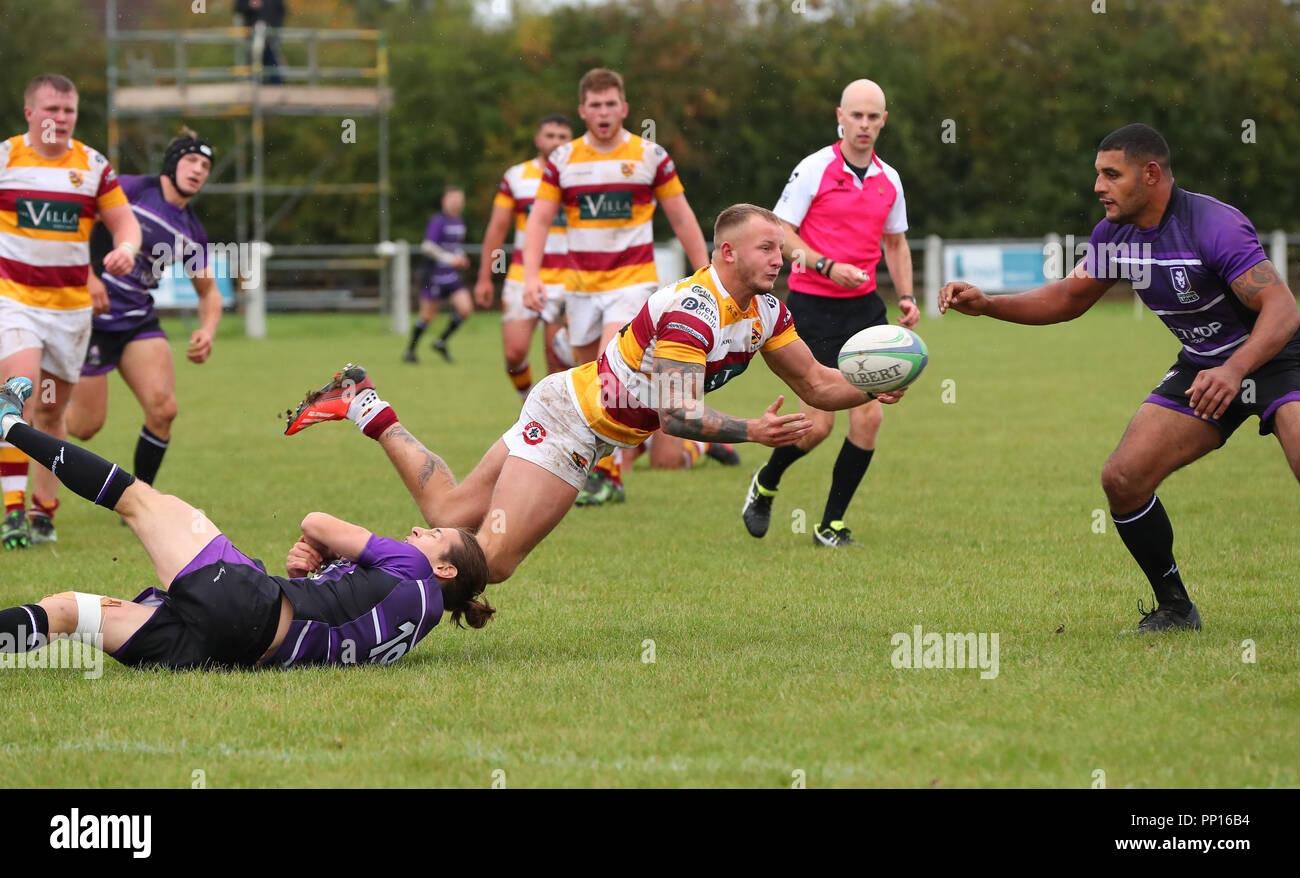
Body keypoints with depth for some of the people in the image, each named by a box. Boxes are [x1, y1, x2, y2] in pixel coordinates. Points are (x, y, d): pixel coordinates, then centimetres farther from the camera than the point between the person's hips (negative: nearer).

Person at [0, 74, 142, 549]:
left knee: (51, 412, 9)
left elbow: (125, 222, 6)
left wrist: (126, 249, -15)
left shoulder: (93, 166, 4)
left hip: (70, 305, 3)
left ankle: (44, 512, 21)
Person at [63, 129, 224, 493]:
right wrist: (85, 275, -23)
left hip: (139, 321, 5)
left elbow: (208, 292, 17)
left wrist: (207, 331, -4)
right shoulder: (131, 190, -12)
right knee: (86, 425, -4)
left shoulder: (192, 233, 6)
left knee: (163, 409, -14)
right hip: (92, 316, -5)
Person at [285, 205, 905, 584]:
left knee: (451, 514, 8)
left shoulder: (764, 310, 2)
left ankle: (367, 409, 18)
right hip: (569, 416, -8)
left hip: (598, 432, 8)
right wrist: (750, 433, -34)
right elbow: (676, 414, -28)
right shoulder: (691, 309, -26)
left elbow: (815, 384, 8)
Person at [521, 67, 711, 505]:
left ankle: (605, 473, -18)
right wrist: (532, 276, -12)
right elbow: (539, 220, 2)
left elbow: (681, 218, 6)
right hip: (581, 285, 4)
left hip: (632, 282, -4)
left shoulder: (650, 156, -1)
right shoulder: (563, 159, 3)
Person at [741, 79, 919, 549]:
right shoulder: (814, 169, -7)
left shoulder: (888, 179, 10)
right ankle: (765, 484, 22)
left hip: (864, 305, 5)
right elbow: (779, 232, -8)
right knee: (818, 425, -9)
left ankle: (832, 525, 6)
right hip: (812, 306, -5)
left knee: (868, 417, -6)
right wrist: (828, 266, -20)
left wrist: (906, 296, 10)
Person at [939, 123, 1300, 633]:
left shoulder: (1214, 226, -26)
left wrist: (1234, 370, -46)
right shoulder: (1114, 235, -3)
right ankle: (1175, 609, 10)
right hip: (1203, 365, 7)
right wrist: (985, 304, 1)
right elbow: (1068, 298, 14)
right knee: (1122, 479, -6)